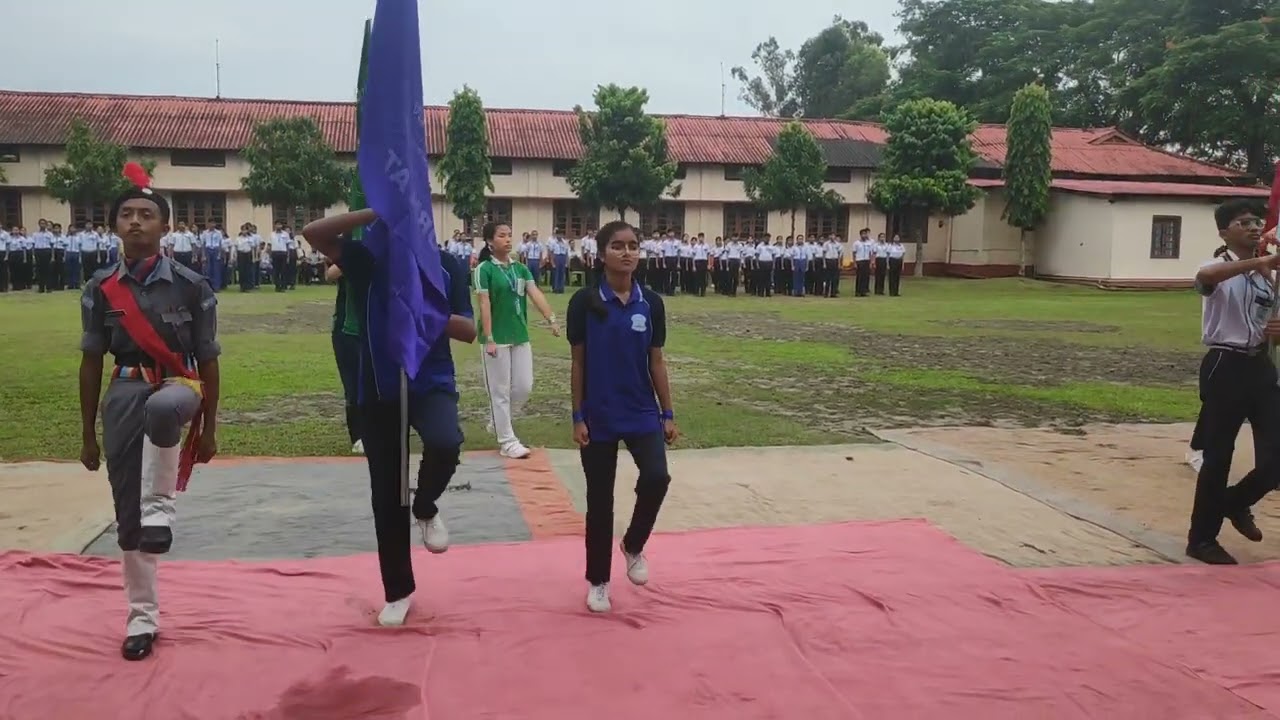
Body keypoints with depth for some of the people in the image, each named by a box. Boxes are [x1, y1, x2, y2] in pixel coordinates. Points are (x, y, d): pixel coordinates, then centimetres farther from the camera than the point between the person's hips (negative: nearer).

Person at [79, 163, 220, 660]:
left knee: (161, 409, -43)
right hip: (124, 395, 3)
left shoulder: (191, 287, -4)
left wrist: (208, 429, 3)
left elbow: (208, 361, 2)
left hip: (177, 386, -3)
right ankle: (143, 616, 19)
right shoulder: (100, 289, 2)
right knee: (127, 515, 4)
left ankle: (160, 508, -21)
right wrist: (88, 435, 9)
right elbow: (91, 363, 8)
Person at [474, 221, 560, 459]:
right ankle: (507, 441, 10)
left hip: (520, 336, 6)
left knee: (524, 386, 9)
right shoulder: (484, 269, -8)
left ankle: (499, 424, 31)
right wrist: (489, 339, -18)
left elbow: (535, 293, -4)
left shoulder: (521, 268, 9)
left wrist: (552, 319, -18)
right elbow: (484, 305, -12)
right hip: (498, 338, -6)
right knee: (500, 391, 1)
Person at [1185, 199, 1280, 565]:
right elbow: (1204, 276, -34)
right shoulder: (1219, 268, -8)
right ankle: (1202, 539, 15)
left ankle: (1236, 502, 32)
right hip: (1226, 366, -6)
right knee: (1218, 456, 0)